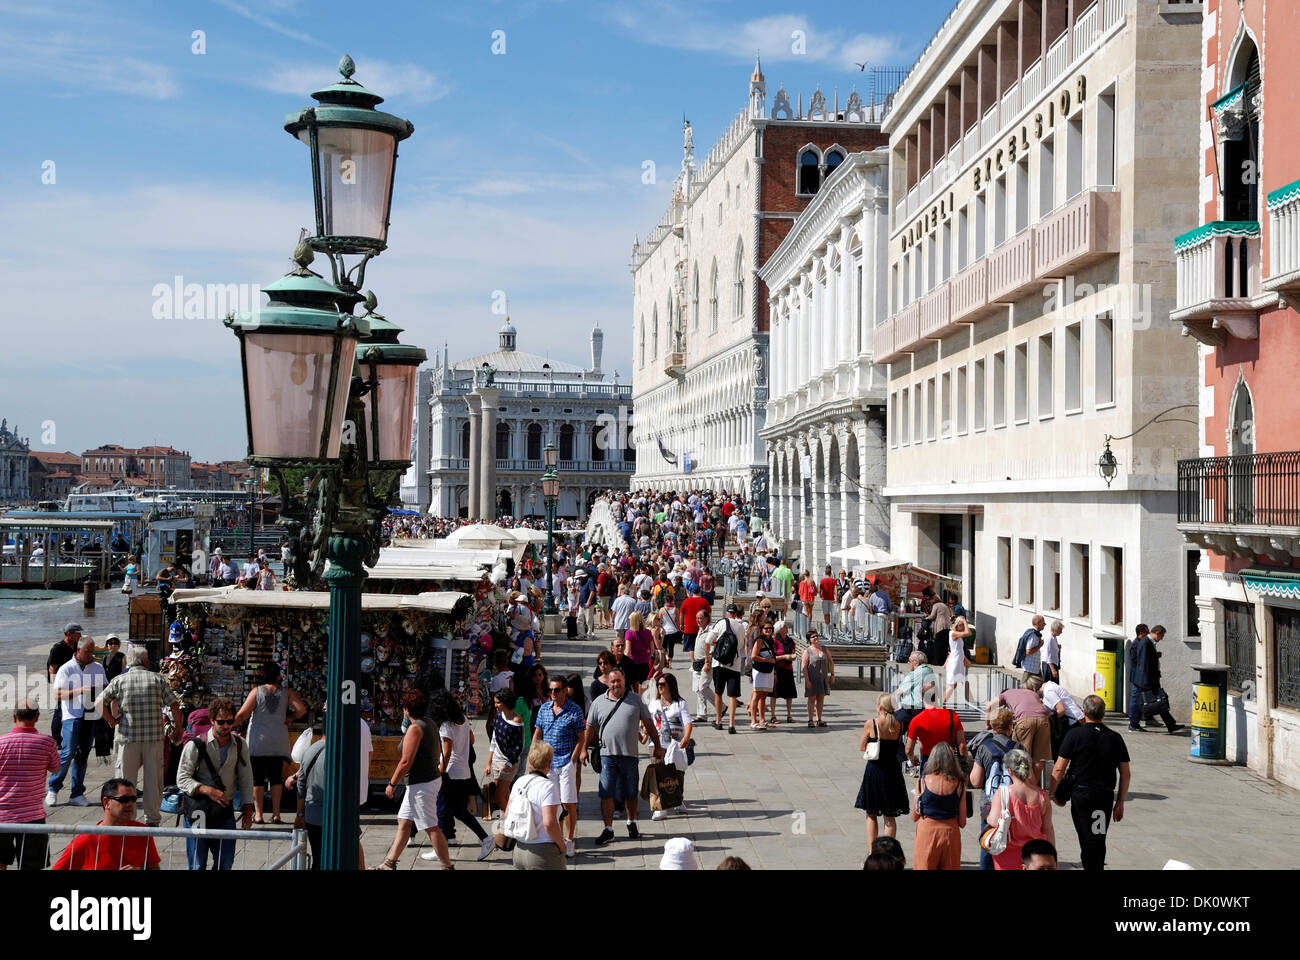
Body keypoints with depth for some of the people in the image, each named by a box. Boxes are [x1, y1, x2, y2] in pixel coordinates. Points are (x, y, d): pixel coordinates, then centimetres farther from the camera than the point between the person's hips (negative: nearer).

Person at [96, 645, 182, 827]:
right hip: (154, 737, 0)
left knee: (126, 780, 8)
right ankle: (152, 819, 15)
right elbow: (174, 705, -1)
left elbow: (99, 703, -4)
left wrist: (112, 720, 6)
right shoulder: (158, 679, 2)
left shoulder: (119, 680, 3)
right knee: (153, 779, 10)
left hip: (128, 737, 0)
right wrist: (178, 729, 10)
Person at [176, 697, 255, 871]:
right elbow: (182, 779, -8)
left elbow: (246, 779, 11)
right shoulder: (196, 745, -7)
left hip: (225, 811, 3)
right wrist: (208, 790, -22)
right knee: (197, 864, -2)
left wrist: (248, 811, 7)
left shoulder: (240, 745, 5)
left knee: (226, 862, 2)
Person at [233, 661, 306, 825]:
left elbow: (242, 715, -9)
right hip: (278, 741, 2)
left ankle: (258, 814, 2)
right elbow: (302, 709, -8)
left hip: (258, 740, -2)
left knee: (258, 777, 3)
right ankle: (276, 814, 5)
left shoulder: (256, 691, -5)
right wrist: (290, 718, 9)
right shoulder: (286, 692, 0)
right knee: (276, 776, 8)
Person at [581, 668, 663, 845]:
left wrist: (657, 746, 11)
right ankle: (608, 829, 3)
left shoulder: (636, 701, 5)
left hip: (629, 754, 0)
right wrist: (584, 749, 10)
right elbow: (590, 728, 12)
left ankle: (631, 823, 30)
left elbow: (649, 724, 11)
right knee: (606, 793, -4)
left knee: (631, 793, 10)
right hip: (607, 753, 0)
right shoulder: (598, 702, 6)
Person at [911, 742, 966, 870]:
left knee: (924, 867, 10)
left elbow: (914, 818, 0)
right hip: (950, 833, 1)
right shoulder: (959, 785, -6)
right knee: (950, 867, 12)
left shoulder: (922, 781, -7)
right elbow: (962, 823, -2)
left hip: (927, 832, -1)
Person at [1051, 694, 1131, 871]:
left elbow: (1059, 769, -8)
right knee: (1099, 841, 14)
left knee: (1088, 842, 0)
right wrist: (1120, 802, 16)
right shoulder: (1115, 738, 5)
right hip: (1106, 796, 3)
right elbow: (1126, 774, 8)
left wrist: (1052, 793, 5)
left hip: (1081, 794, -3)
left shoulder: (1075, 735, -6)